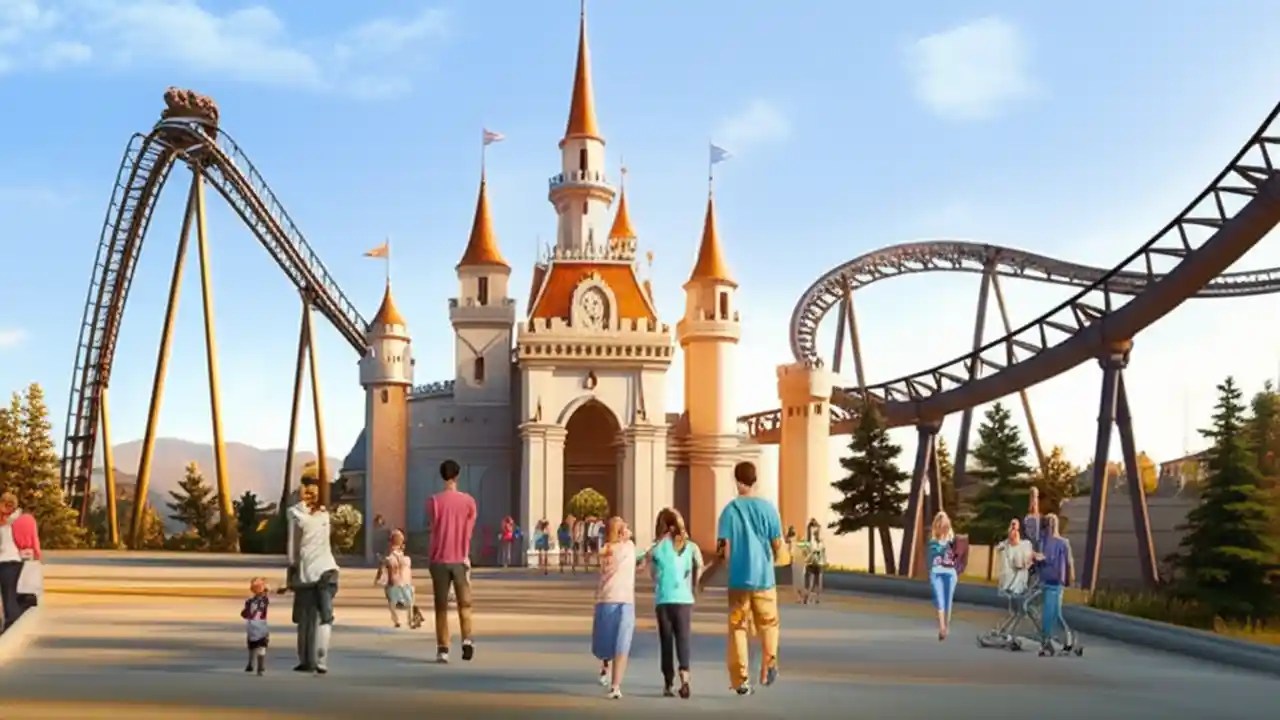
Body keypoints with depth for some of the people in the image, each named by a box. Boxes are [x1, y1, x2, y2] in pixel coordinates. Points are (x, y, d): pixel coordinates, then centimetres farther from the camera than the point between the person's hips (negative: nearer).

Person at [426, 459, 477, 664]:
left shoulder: (434, 501, -3)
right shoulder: (469, 501, 1)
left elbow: (433, 529, 3)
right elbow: (468, 531, 6)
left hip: (439, 560, -1)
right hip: (460, 560, 1)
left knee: (441, 608, 5)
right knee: (464, 604, 10)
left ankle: (443, 650, 0)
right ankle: (467, 641, -7)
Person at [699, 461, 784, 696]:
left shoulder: (730, 509, -4)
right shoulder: (767, 508, -3)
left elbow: (724, 549, -5)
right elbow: (777, 545, 0)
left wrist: (710, 569, 10)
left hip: (738, 580, 0)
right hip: (764, 578, 0)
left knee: (737, 628, 6)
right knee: (769, 623, 16)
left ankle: (740, 679, 3)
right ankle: (769, 665, -2)